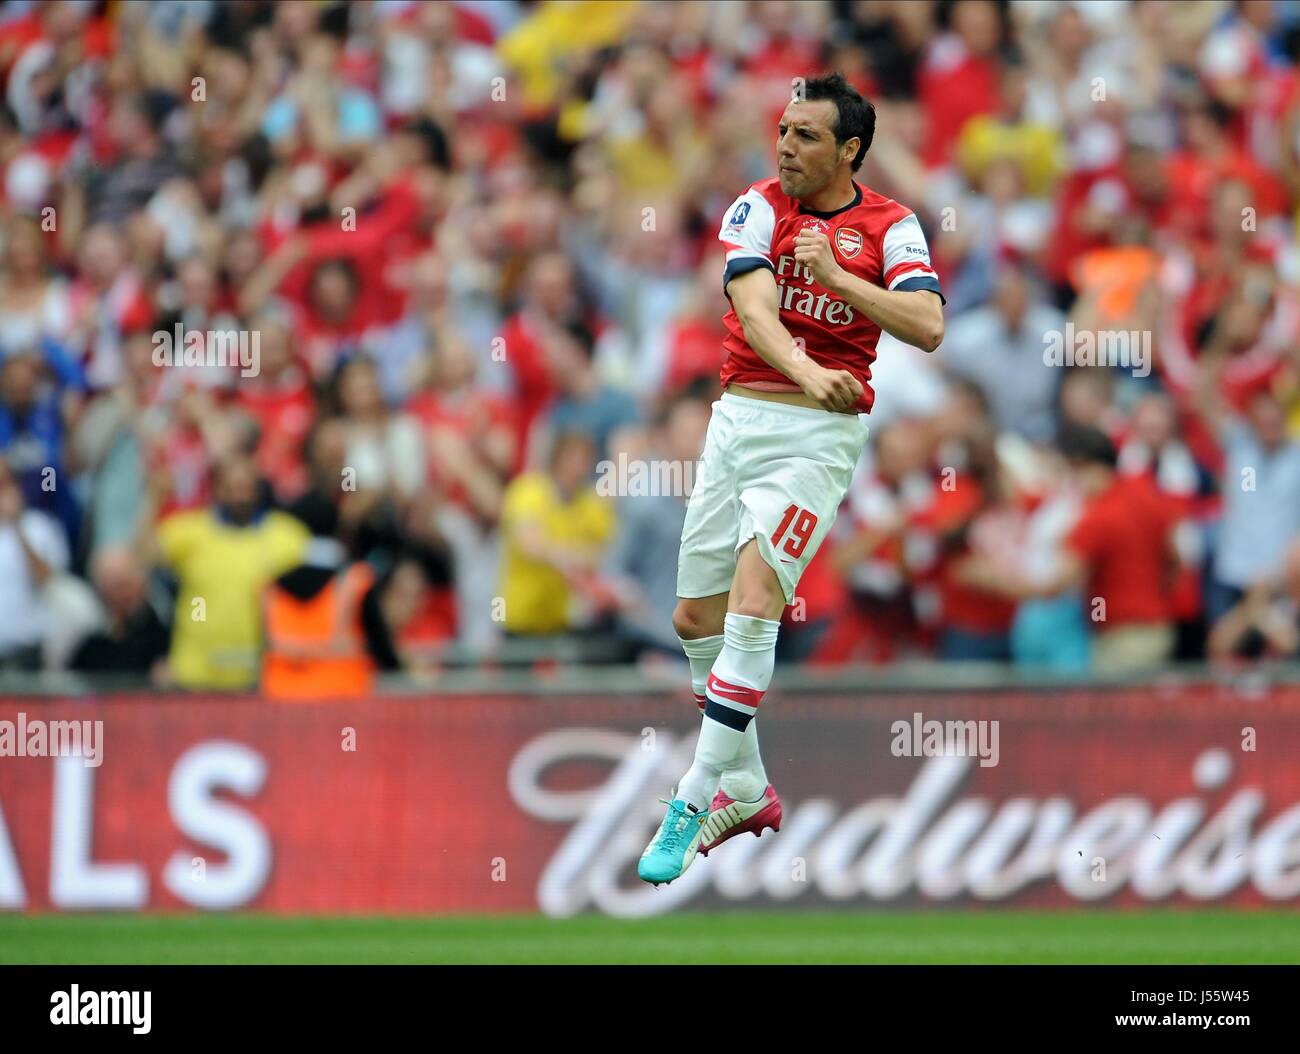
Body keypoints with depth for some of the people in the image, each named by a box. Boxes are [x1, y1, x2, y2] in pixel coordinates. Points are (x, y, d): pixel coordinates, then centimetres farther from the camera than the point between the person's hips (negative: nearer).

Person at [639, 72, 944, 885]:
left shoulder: (891, 227, -1)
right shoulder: (759, 208, -1)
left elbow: (927, 327, -15)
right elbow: (755, 311, -18)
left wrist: (837, 275, -22)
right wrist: (809, 373, -36)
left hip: (819, 435, -4)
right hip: (739, 417, 4)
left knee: (752, 601, -20)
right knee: (697, 619, 11)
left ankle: (698, 796, -16)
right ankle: (745, 791, 27)